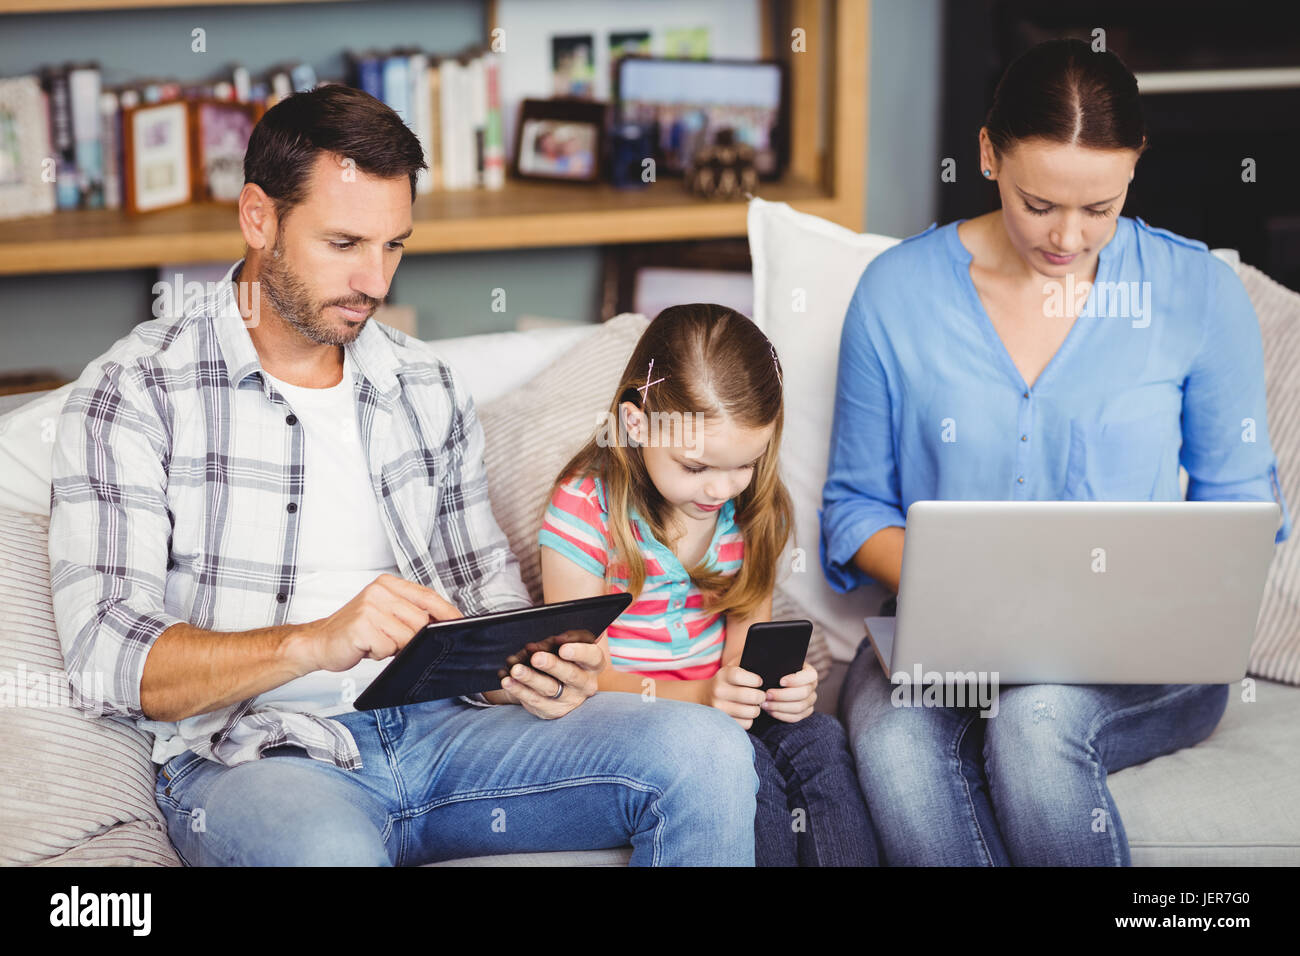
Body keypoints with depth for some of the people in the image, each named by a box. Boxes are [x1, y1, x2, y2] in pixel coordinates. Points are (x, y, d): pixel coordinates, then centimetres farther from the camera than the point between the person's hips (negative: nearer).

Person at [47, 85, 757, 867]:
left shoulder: (430, 391, 16)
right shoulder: (136, 392, -1)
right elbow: (105, 656, -11)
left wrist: (532, 671, -7)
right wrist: (316, 641, -26)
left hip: (432, 724, 5)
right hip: (253, 756, -5)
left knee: (704, 751, -18)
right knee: (330, 846, -42)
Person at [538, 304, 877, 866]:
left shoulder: (751, 509, 2)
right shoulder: (585, 509, -14)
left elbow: (745, 640, 5)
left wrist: (779, 681, -20)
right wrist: (690, 698, -30)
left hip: (714, 708, 5)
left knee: (819, 740, -23)